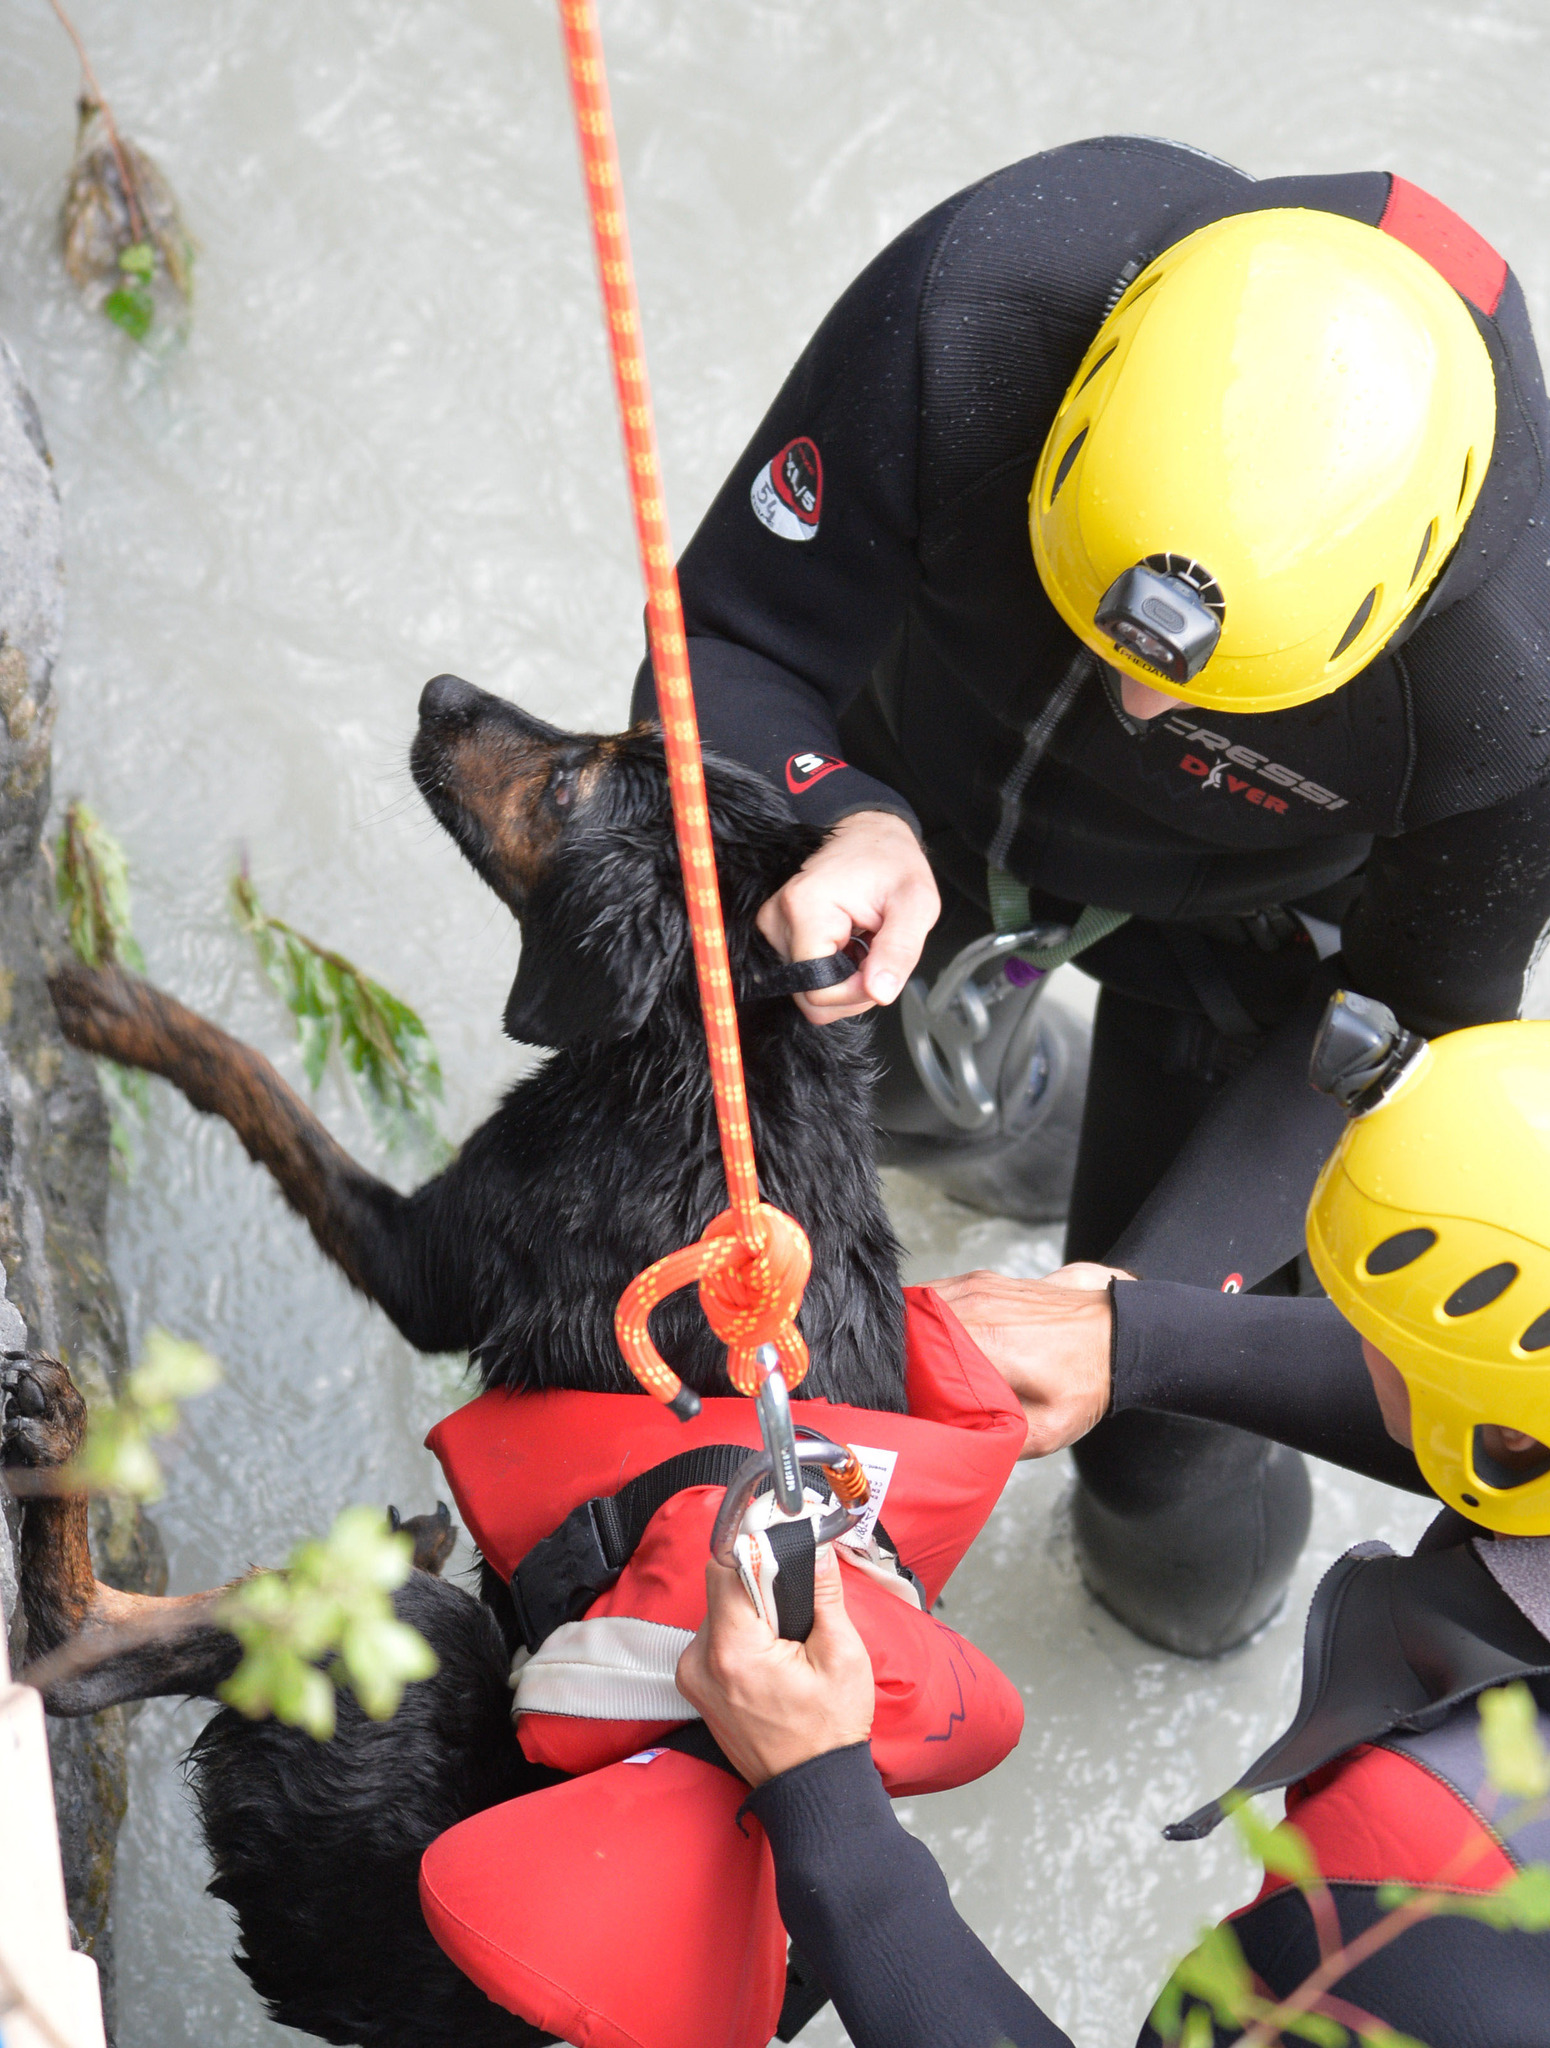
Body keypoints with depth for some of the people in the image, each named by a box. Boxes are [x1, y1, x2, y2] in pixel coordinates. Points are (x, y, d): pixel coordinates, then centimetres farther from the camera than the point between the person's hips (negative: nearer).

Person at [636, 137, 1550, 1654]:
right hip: (916, 787, 3)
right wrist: (845, 829, -51)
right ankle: (954, 1033, 61)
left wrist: (1153, 1301, -32)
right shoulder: (969, 300, -41)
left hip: (1236, 921, -2)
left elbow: (1406, 1021, -23)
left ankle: (1180, 1484, 41)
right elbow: (723, 653, -28)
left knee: (1171, 1435, 3)